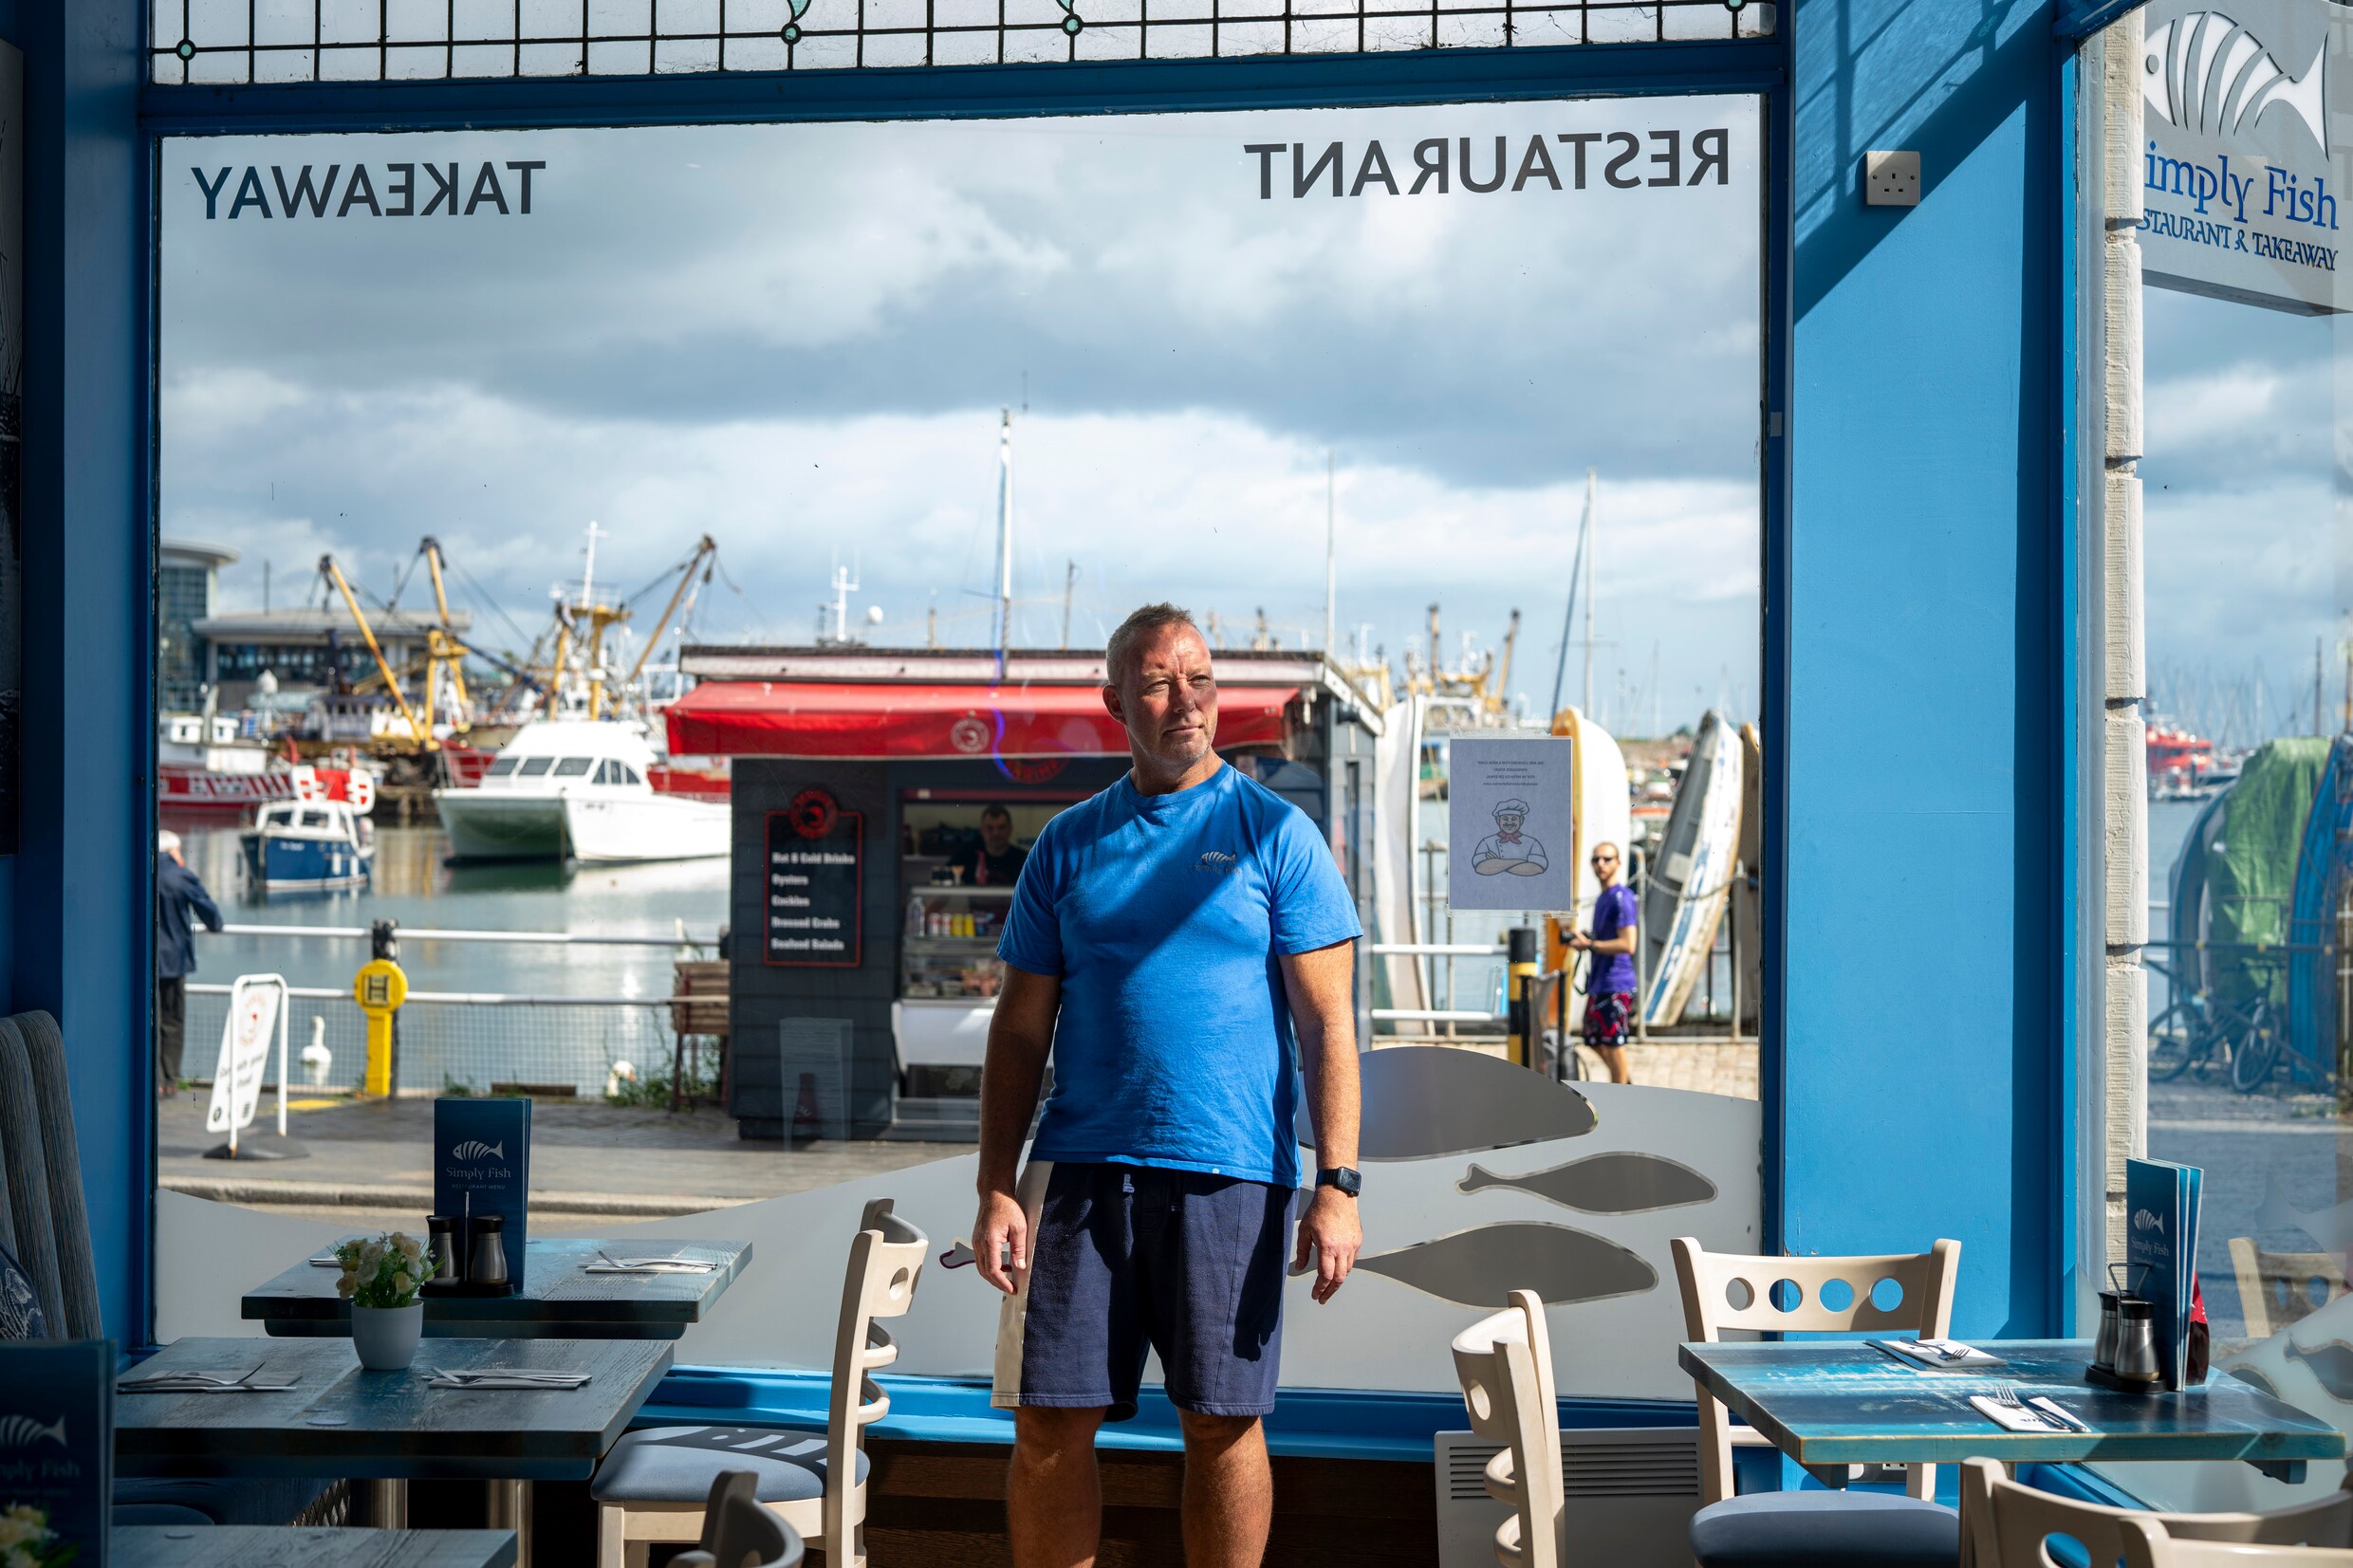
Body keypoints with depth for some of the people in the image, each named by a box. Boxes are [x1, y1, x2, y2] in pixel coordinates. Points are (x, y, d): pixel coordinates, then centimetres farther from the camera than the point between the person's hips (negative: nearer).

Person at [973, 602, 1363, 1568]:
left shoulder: (1275, 834, 3)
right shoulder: (1067, 845, 10)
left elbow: (1327, 1022, 0)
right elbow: (1021, 1028, 11)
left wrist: (1337, 1184, -9)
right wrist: (996, 1190, 2)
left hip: (1229, 1174, -2)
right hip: (1081, 1167, 2)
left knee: (1224, 1420, 4)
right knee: (1050, 1423, 2)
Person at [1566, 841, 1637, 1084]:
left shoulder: (1622, 898, -14)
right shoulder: (1602, 898, 16)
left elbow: (1627, 945, -21)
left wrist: (1590, 944, -15)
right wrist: (1584, 938, 10)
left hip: (1615, 983, -9)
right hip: (1598, 982, 9)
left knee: (1613, 1043, -2)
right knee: (1594, 1040, 15)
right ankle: (1625, 1076, 31)